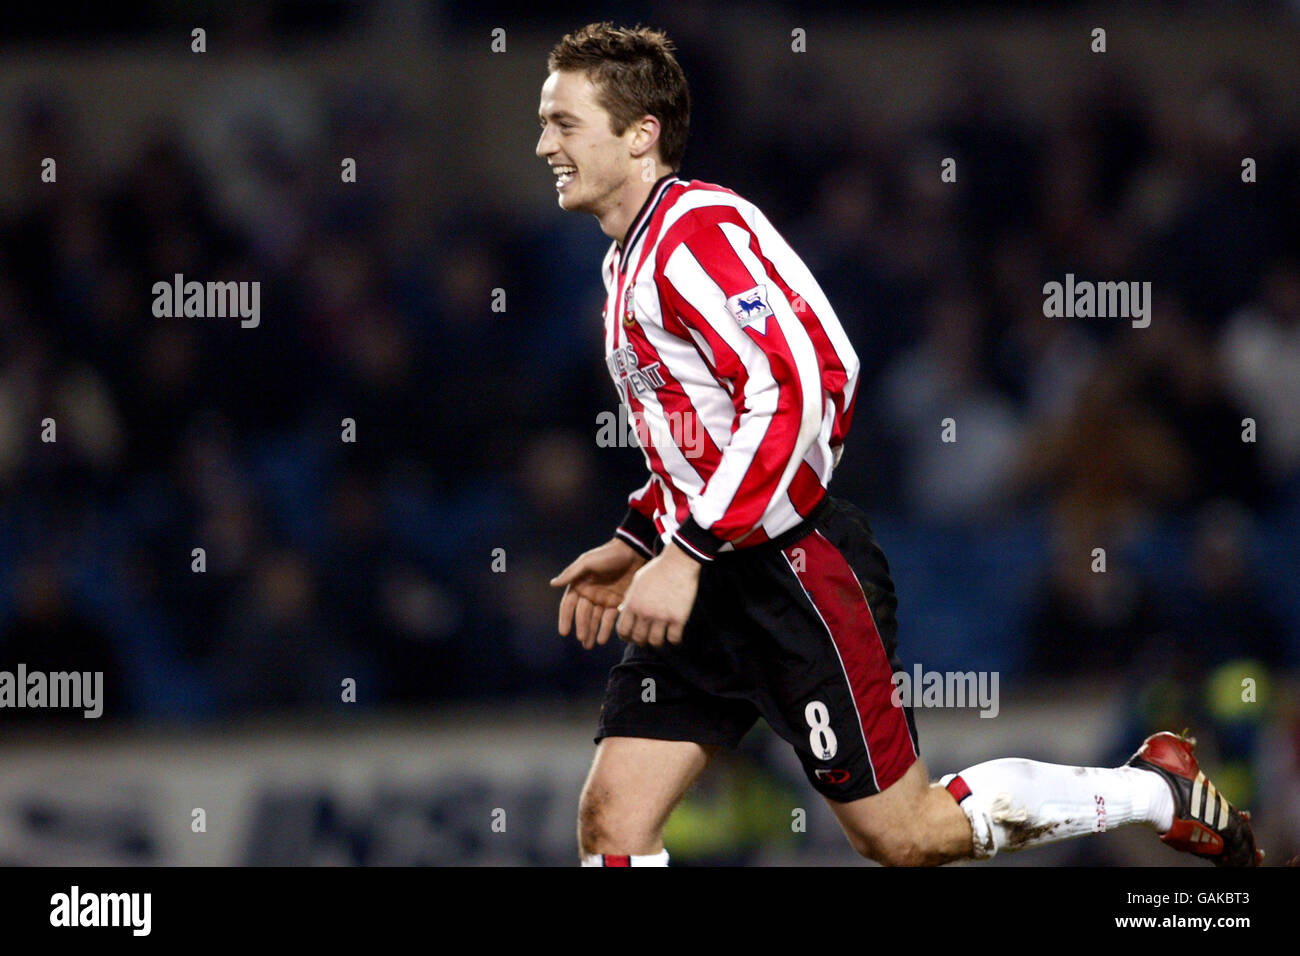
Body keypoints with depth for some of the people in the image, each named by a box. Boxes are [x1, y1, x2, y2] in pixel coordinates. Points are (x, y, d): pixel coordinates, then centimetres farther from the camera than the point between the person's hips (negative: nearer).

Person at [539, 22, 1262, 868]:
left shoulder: (698, 227, -15)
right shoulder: (627, 263, 16)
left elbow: (796, 391, -26)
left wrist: (687, 553, -27)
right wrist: (635, 543, 17)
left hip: (793, 569, -9)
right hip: (704, 587, 9)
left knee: (904, 837, -3)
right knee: (611, 821, -4)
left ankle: (1157, 792, 15)